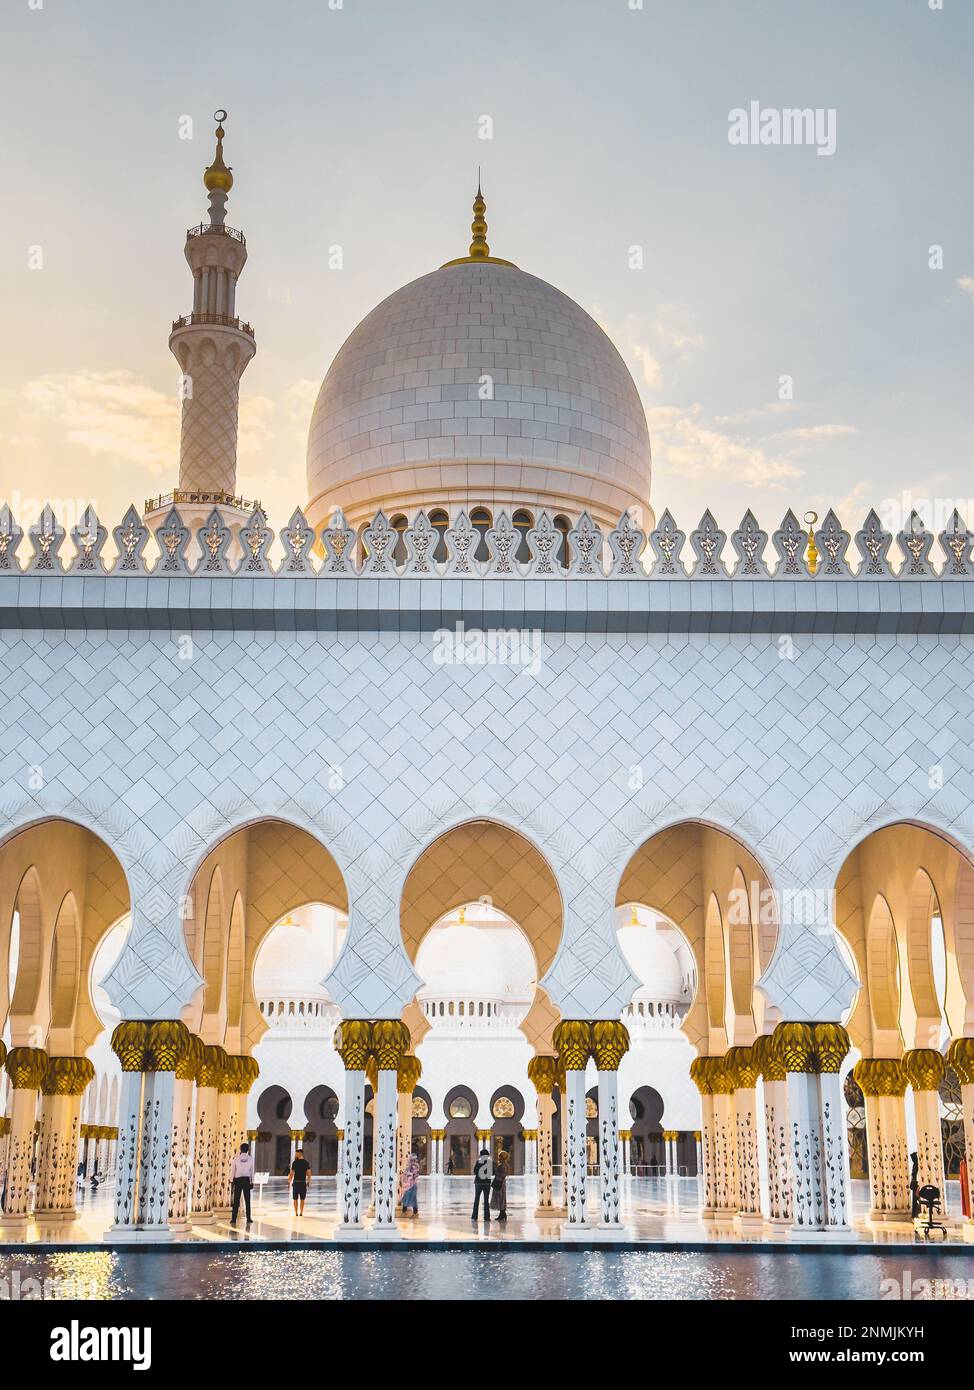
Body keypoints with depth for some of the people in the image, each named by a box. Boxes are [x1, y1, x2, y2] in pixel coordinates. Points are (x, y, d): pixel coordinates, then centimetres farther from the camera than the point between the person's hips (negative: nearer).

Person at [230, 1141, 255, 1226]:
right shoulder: (250, 1158, -1)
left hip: (238, 1179, 0)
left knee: (236, 1200, 2)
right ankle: (249, 1219, 6)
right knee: (247, 1200, 7)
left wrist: (231, 1180, 8)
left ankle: (233, 1219, -1)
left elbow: (232, 1170, 0)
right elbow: (252, 1171, 3)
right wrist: (252, 1182, 9)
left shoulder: (237, 1158, -2)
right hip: (247, 1179, 0)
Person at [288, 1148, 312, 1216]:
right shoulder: (306, 1163, 1)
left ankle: (296, 1213, 6)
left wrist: (289, 1181, 4)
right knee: (302, 1199, 9)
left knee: (295, 1199, 8)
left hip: (296, 1182, -2)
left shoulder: (294, 1162, -7)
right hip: (303, 1182, 2)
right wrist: (308, 1182, 10)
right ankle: (301, 1213, 7)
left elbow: (291, 1173, -8)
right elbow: (309, 1174, -1)